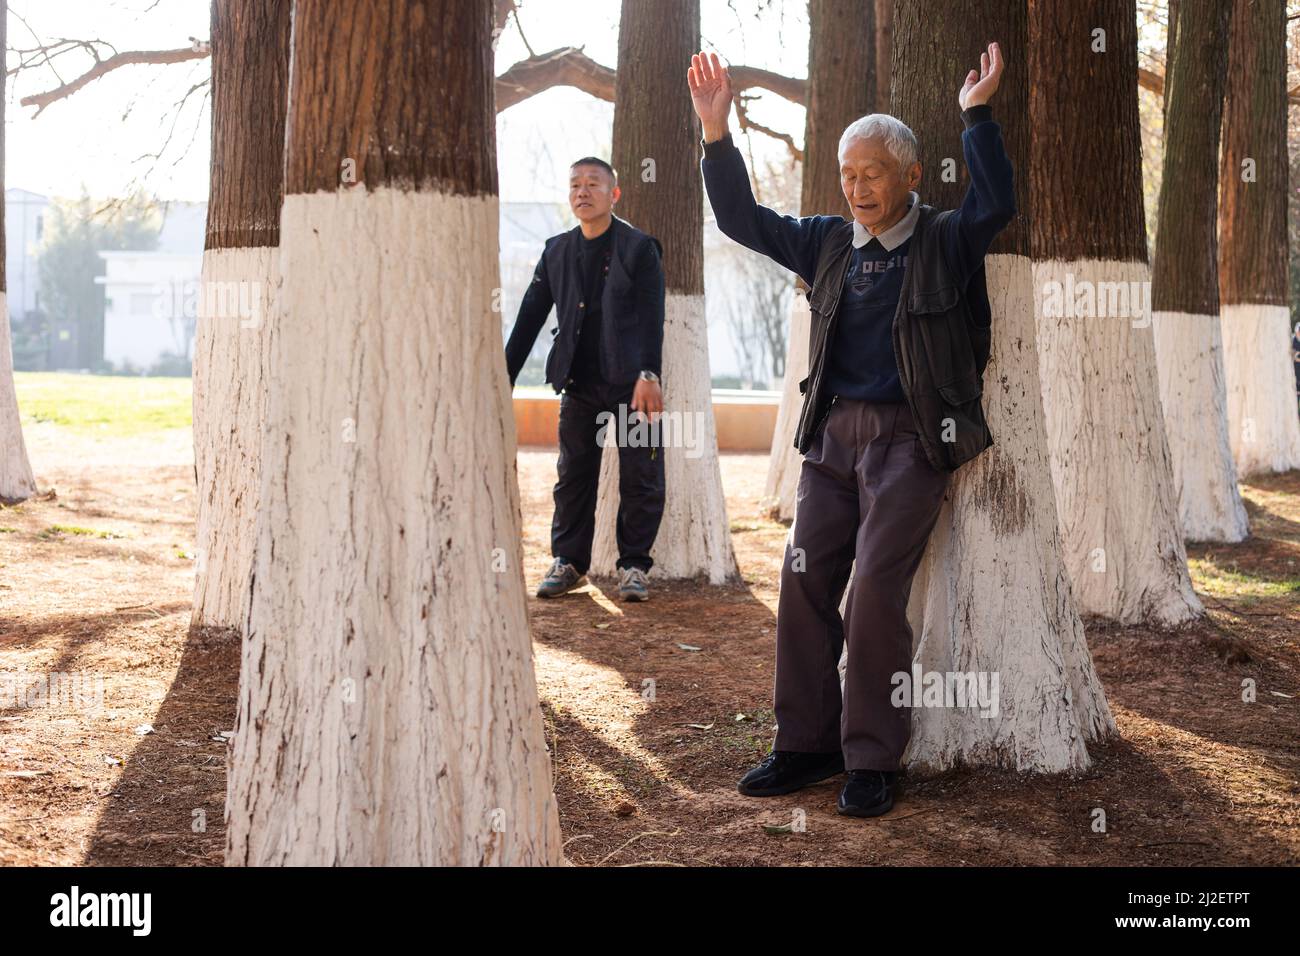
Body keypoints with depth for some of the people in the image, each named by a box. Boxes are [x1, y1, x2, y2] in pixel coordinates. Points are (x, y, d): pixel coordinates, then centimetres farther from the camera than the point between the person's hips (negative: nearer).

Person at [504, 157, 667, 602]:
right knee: (573, 476, 8)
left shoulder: (639, 248, -3)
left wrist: (648, 375, -21)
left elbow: (651, 316, -10)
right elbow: (530, 316, 10)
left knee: (640, 478, 1)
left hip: (630, 382, -4)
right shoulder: (557, 251, 10)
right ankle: (568, 562, 18)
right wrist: (504, 378, 6)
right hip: (579, 383, 4)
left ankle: (634, 564, 11)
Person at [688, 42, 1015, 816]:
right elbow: (743, 220, 15)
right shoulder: (831, 244, 14)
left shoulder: (945, 243, 2)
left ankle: (873, 760, -4)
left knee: (876, 591, -13)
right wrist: (717, 134, 5)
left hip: (911, 437, -5)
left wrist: (978, 115, -19)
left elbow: (996, 204, -17)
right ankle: (806, 744, 8)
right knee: (805, 580, -2)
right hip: (834, 432, 5)